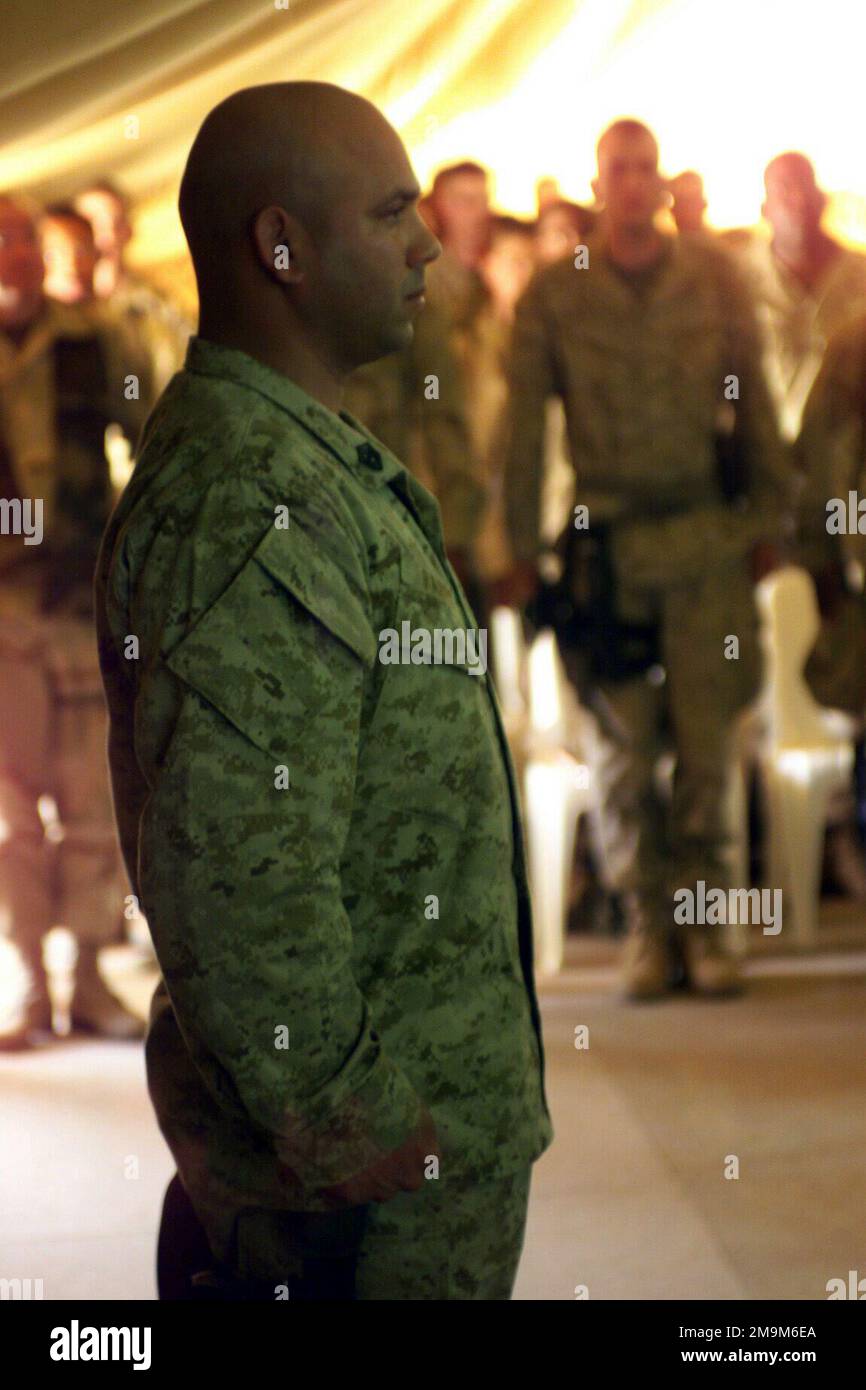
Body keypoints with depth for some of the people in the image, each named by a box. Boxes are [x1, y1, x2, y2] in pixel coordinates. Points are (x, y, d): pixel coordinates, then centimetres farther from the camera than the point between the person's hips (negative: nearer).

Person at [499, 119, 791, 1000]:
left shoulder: (714, 279, 6)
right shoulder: (552, 295, 4)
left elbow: (755, 401, 11)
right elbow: (523, 427, 5)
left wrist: (768, 518, 7)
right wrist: (521, 550, 3)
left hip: (707, 540, 1)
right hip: (607, 545, 0)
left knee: (704, 737, 0)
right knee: (624, 742, 1)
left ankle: (702, 921, 9)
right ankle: (646, 926, 11)